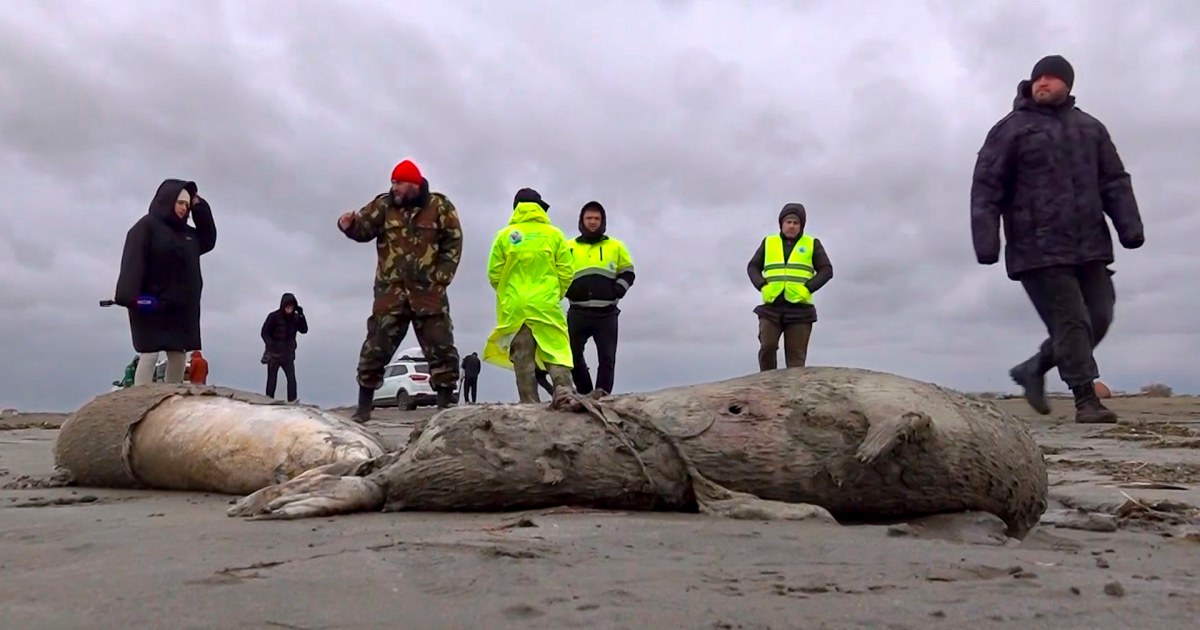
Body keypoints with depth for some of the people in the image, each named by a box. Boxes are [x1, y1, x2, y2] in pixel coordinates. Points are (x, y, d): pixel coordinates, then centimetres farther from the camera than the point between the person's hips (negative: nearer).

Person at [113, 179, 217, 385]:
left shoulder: (187, 234, 17)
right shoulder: (147, 226, -6)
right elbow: (133, 261, -15)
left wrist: (200, 207, 12)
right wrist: (131, 295, -29)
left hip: (179, 307, 7)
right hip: (150, 305, -7)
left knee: (178, 356, 6)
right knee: (150, 354, -11)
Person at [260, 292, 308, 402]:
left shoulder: (295, 318, -1)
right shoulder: (274, 316, -13)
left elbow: (304, 330, -5)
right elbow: (264, 333, -11)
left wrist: (301, 315, -15)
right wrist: (270, 345, -25)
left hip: (288, 355, 3)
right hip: (274, 354, -3)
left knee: (292, 379, -5)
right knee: (272, 380, 7)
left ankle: (292, 401, -2)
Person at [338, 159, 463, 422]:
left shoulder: (440, 207, 1)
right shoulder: (384, 205, 6)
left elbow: (453, 245, 1)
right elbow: (363, 229, -1)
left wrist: (440, 279, -6)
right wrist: (349, 225, -24)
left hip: (429, 292, -1)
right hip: (391, 292, 1)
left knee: (441, 349, 2)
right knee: (376, 347, 1)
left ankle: (445, 405, 12)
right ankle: (364, 406, 11)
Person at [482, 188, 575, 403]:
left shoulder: (504, 235, 3)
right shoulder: (554, 234, 2)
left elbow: (494, 273, 2)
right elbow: (566, 272, 1)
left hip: (514, 308, 1)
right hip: (546, 307, -1)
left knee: (523, 361, 4)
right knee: (556, 354, -1)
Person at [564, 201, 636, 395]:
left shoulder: (616, 246, 12)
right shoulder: (569, 247, 12)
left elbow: (627, 272, 17)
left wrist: (619, 288, -3)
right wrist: (566, 289, -1)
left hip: (606, 313, 0)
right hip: (578, 312, 1)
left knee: (607, 357, -3)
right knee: (572, 354, -2)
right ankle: (585, 393, 13)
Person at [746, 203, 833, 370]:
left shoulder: (812, 244, 10)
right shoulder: (768, 242, 14)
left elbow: (826, 270, 5)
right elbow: (752, 267, 14)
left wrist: (807, 288, -10)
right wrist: (762, 286, -4)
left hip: (799, 308, -1)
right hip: (771, 307, 1)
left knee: (796, 356, -2)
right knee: (767, 347, -12)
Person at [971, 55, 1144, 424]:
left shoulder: (1090, 128, 18)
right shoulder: (1011, 129, 2)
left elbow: (1114, 182, 15)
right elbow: (986, 187, -5)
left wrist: (1129, 225, 0)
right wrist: (985, 240, -15)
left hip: (1089, 246, 6)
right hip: (1040, 251, -6)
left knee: (1098, 318, 5)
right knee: (1071, 322, -9)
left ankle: (1033, 369, 21)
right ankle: (1086, 400, -2)